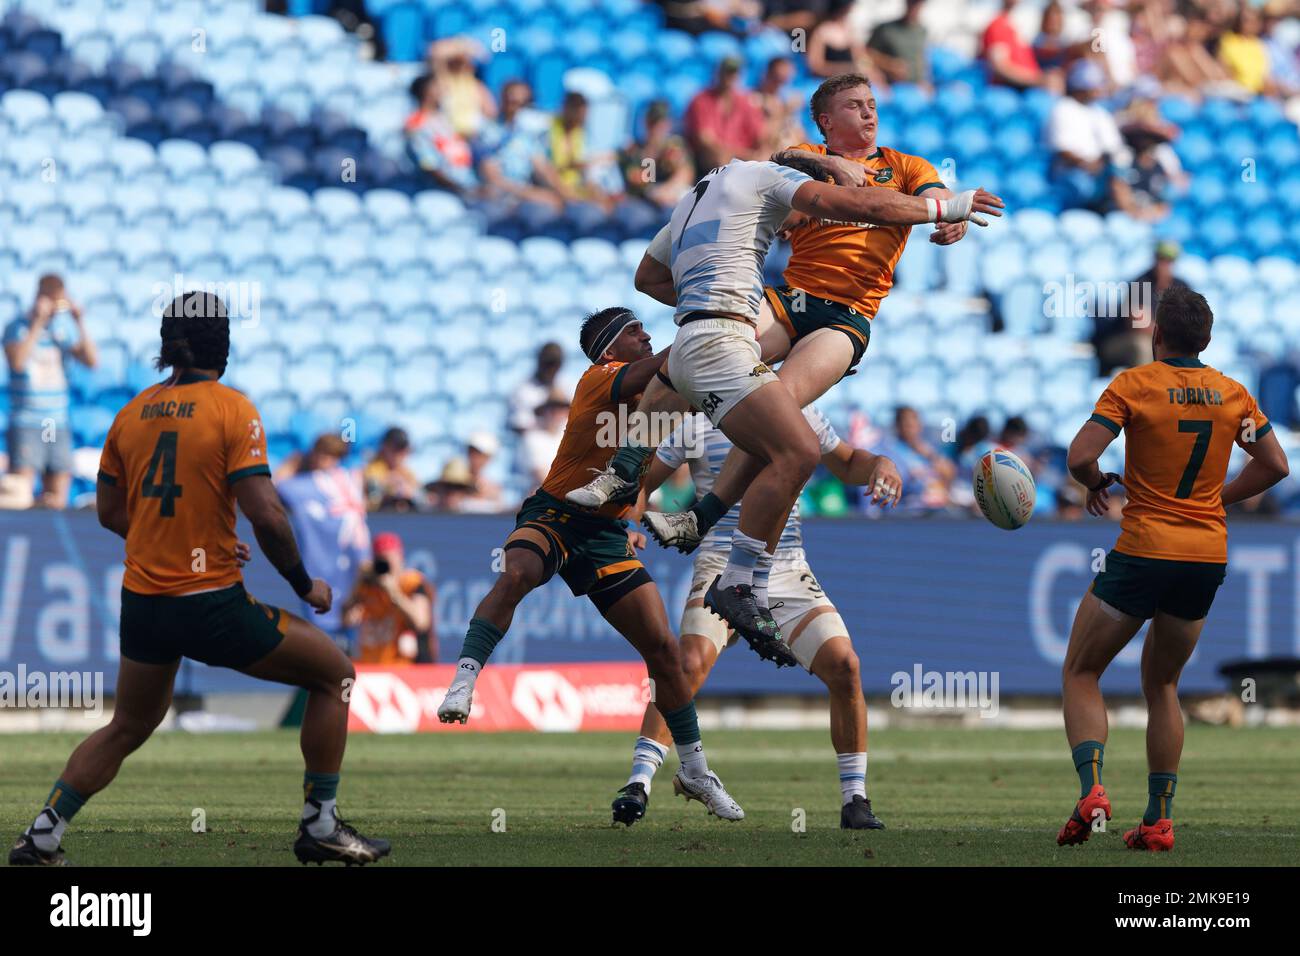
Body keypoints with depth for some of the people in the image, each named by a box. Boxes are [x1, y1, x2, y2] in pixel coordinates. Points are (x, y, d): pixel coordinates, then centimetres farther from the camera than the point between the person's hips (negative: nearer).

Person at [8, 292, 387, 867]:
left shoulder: (133, 412, 6)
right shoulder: (232, 409, -11)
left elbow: (110, 512, 15)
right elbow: (266, 515, -17)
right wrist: (304, 586, -3)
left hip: (142, 603, 6)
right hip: (211, 604, -6)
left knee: (127, 728, 26)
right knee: (334, 672, 11)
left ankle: (41, 837, 20)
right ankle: (320, 826, 9)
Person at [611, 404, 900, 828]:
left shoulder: (801, 416, 10)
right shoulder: (698, 425, 1)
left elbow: (847, 464, 24)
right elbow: (642, 482, 6)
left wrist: (881, 464, 3)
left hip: (789, 575, 3)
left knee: (844, 667, -13)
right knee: (690, 665, -27)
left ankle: (854, 800, 0)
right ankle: (638, 783, -24)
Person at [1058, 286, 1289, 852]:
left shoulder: (1134, 385, -9)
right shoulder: (1233, 394, 5)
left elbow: (1080, 457, -17)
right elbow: (1274, 465, 11)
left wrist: (1097, 483, 4)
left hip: (1144, 551, -5)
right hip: (1208, 555, 5)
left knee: (1080, 673, 9)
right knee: (1161, 683, 19)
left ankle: (1091, 790, -13)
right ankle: (1159, 819, 11)